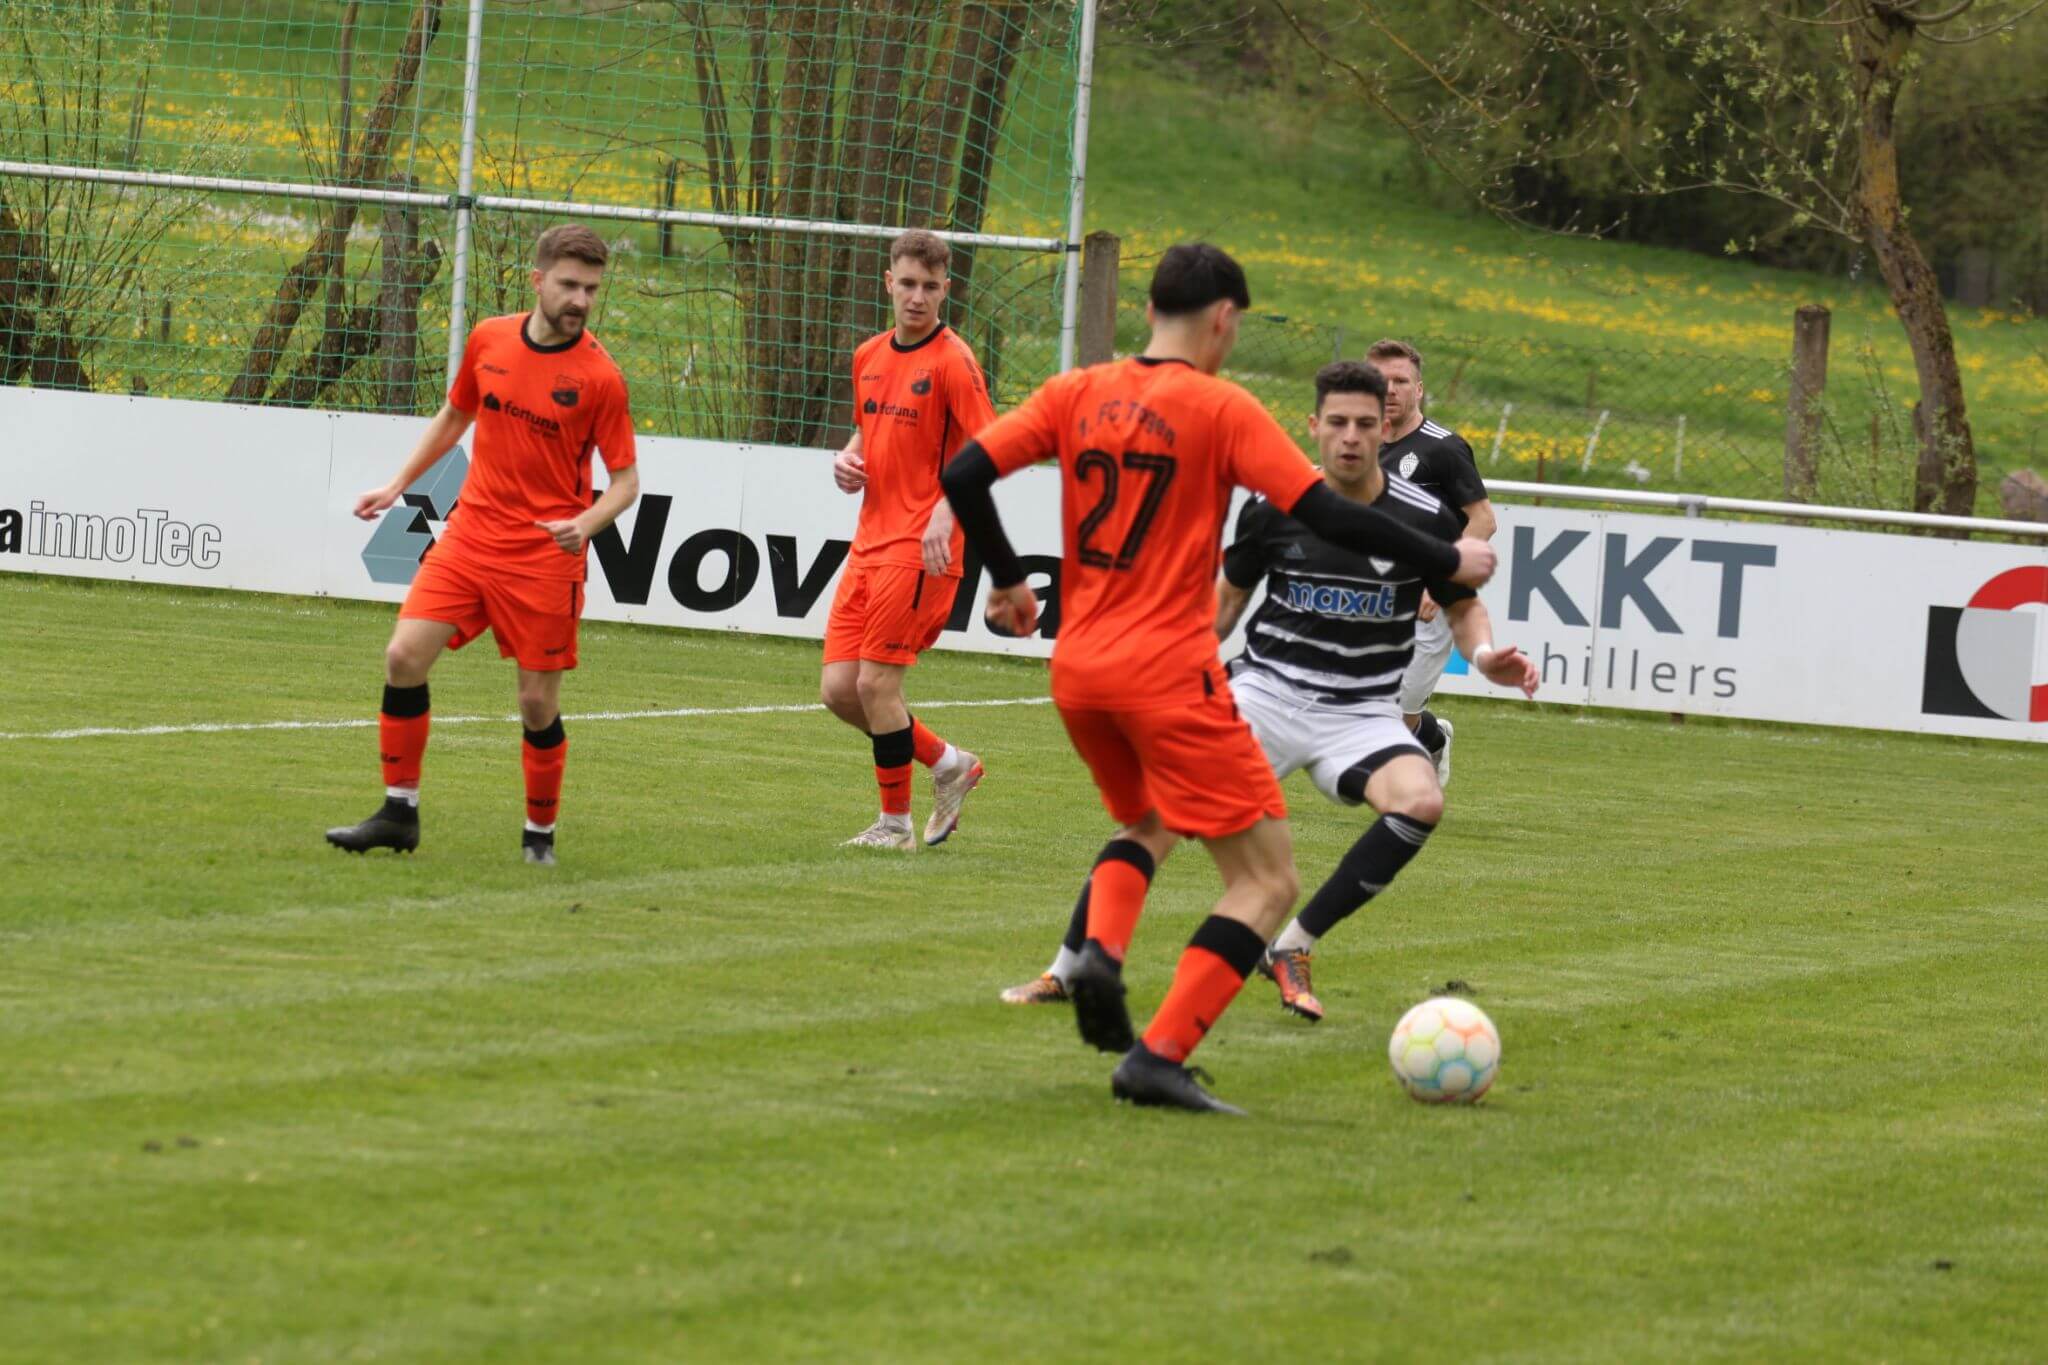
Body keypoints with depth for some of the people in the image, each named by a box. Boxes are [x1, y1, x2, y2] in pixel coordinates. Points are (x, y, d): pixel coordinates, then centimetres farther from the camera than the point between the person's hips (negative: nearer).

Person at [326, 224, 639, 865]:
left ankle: (540, 831, 19)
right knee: (404, 656, -8)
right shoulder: (488, 341, 2)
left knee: (538, 702, -1)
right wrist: (397, 486, 18)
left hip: (544, 556, -4)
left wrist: (585, 524, -23)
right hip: (469, 535, 4)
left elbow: (626, 479, -5)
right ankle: (399, 813, 3)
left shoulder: (599, 377, -10)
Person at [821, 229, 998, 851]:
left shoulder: (952, 361, -9)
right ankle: (947, 764, 22)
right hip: (870, 542, 8)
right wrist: (848, 460, 7)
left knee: (876, 683, -9)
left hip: (920, 549, -8)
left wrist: (946, 510, -27)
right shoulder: (869, 357, 14)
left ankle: (895, 822, 6)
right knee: (838, 688, 3)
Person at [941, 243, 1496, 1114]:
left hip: (1078, 670, 6)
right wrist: (1450, 563, 1)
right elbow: (1330, 518, -11)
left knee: (1148, 823, 32)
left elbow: (964, 475, 1)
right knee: (1268, 881, 1)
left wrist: (1007, 581, 17)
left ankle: (1100, 953, 2)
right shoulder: (1222, 411, -7)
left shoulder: (1077, 395, 6)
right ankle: (1158, 1058, -12)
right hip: (1169, 674, -6)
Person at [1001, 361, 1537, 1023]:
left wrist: (1485, 655, -12)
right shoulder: (1274, 507, -3)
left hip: (1360, 713, 0)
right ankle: (1067, 971, -1)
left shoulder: (1424, 519, -6)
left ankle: (1291, 949, -14)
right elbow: (1229, 595, 13)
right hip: (1265, 691, 0)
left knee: (1421, 802, -30)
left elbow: (1463, 605, 9)